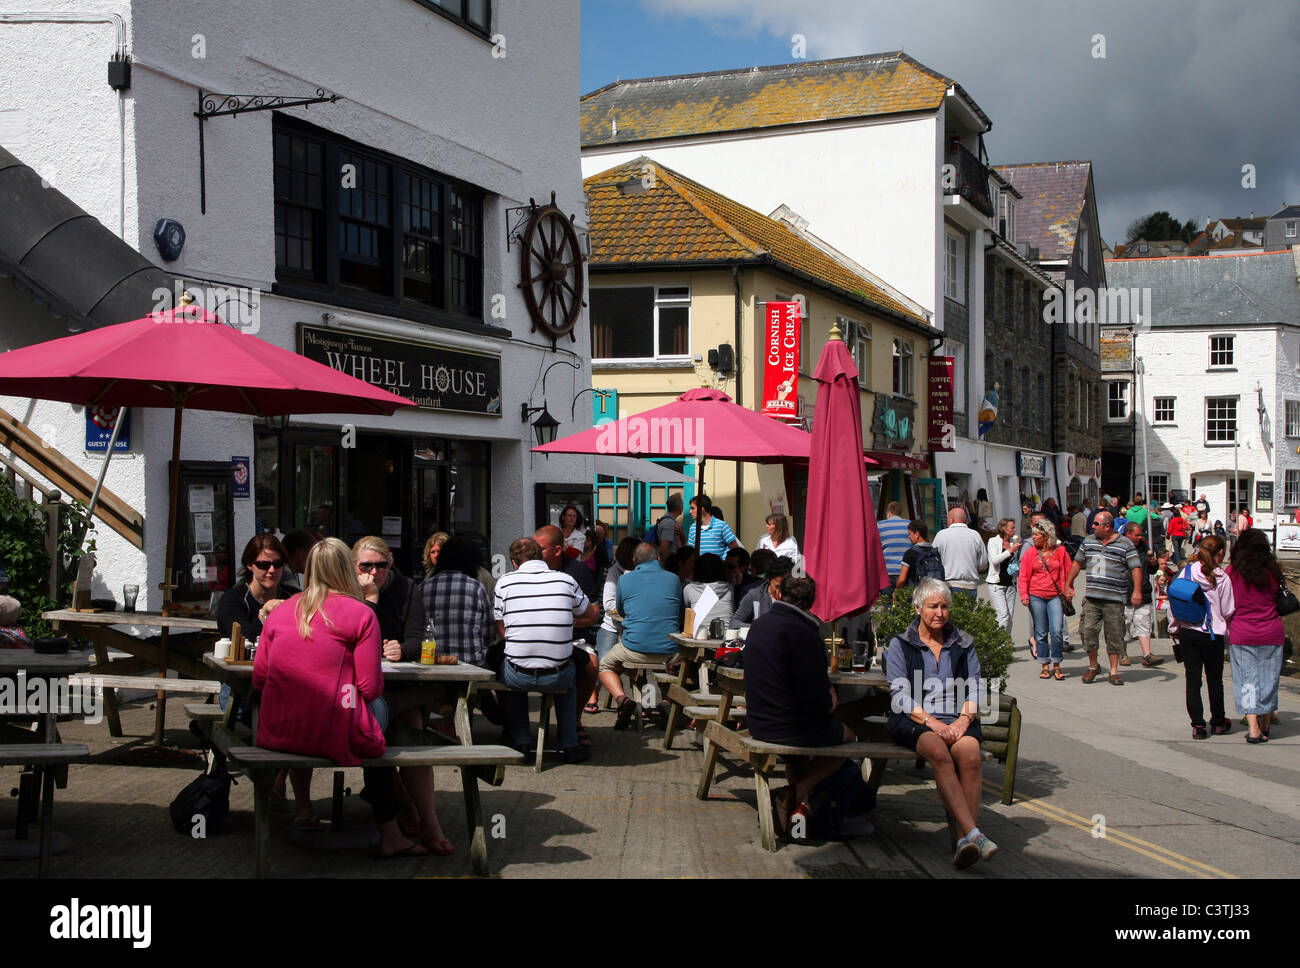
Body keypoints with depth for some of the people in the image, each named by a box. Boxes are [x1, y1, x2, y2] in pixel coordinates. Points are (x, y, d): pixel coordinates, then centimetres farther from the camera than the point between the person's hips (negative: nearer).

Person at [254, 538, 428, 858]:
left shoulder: (279, 612, 9)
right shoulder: (361, 614, -4)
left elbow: (258, 679, 10)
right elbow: (370, 688, -7)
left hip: (275, 733, 5)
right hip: (333, 736, -5)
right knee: (379, 707, 25)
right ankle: (389, 835, 27)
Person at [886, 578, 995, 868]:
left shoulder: (963, 644, 19)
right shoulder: (900, 645, 10)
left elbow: (975, 688, 11)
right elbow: (899, 694, 0)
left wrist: (964, 718, -9)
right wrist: (931, 722, -15)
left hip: (957, 721, 2)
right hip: (914, 721, -2)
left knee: (970, 753, -33)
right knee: (939, 753, -36)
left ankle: (965, 840, -38)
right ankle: (974, 834, -44)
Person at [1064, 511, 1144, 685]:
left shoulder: (1125, 544, -2)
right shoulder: (1088, 541, 11)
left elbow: (1136, 568, -5)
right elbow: (1077, 563, 21)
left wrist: (1137, 591, -16)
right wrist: (1068, 585, 20)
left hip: (1114, 599, -3)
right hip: (1092, 598, 3)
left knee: (1114, 635, 1)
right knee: (1088, 631, -2)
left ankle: (1114, 672, 10)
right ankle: (1093, 667, 16)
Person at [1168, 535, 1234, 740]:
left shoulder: (1186, 572, -4)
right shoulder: (1222, 578, -10)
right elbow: (1228, 611, -5)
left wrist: (1174, 629, 12)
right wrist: (1228, 632, 15)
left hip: (1188, 633, 2)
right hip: (1213, 635, -2)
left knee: (1193, 680, 6)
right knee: (1214, 679, 13)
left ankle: (1198, 725, 4)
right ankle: (1218, 723, 26)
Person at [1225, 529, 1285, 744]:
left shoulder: (1233, 571, -6)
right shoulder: (1273, 571, 0)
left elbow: (1228, 606, 0)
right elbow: (1280, 602, 10)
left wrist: (1228, 627, 13)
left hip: (1242, 634, -2)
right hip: (1272, 633, 2)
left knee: (1247, 680, 3)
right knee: (1268, 679, 12)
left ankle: (1253, 728, -5)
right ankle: (1265, 726, 24)